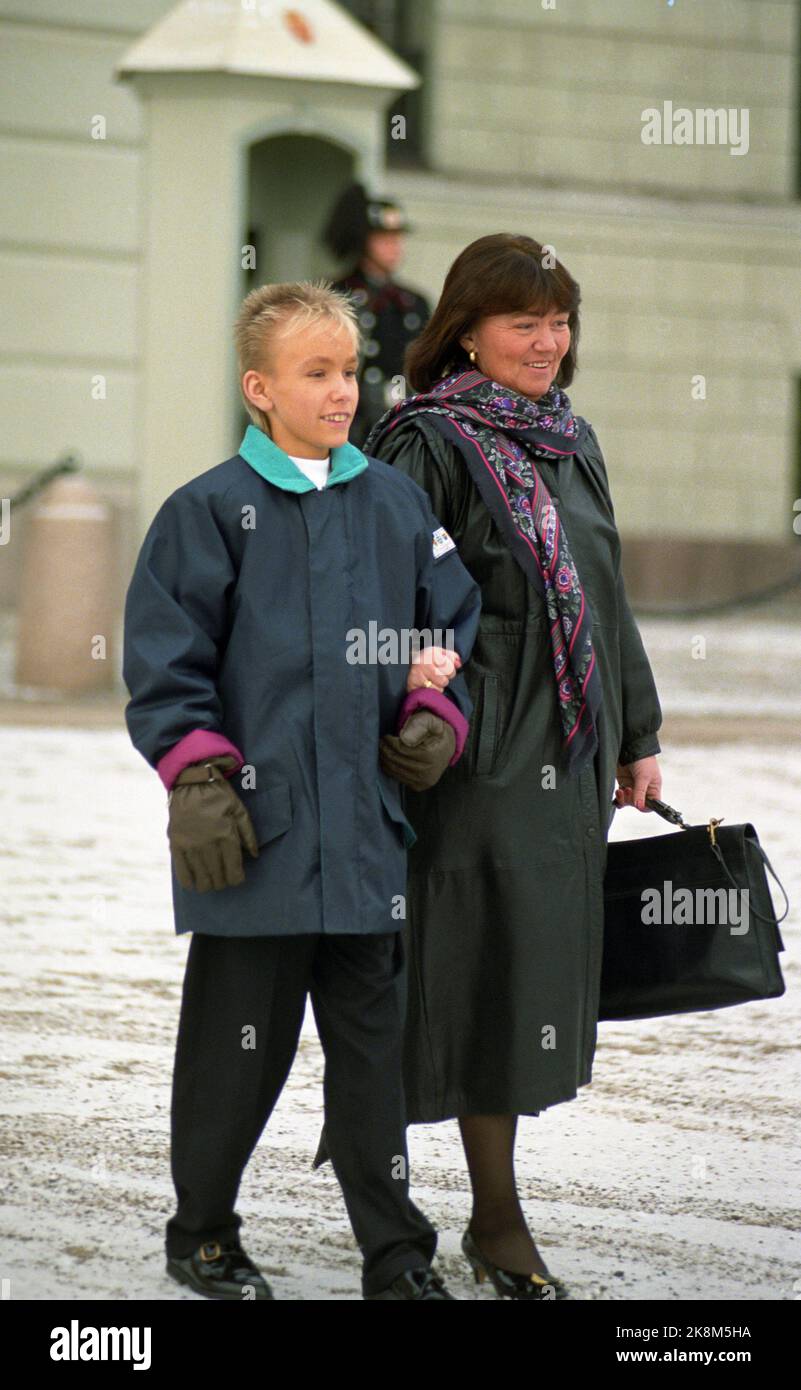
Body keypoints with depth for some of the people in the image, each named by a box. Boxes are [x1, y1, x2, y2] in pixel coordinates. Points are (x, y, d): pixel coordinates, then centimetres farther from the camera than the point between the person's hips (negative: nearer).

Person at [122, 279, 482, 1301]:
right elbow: (165, 661, -4)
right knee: (238, 1043, 6)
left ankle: (396, 1254, 14)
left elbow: (452, 630, 18)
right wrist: (198, 778, -11)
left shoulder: (396, 503, 9)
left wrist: (437, 716, 1)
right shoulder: (210, 511, -4)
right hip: (253, 833, -4)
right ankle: (202, 1235, 23)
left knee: (371, 1042, 7)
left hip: (366, 832, 4)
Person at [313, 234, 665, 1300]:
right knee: (492, 966, -5)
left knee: (539, 966, 9)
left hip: (569, 751, 8)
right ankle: (498, 1222, 4)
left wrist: (638, 735, 20)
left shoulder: (571, 443, 15)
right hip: (483, 750, -7)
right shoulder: (428, 444, -8)